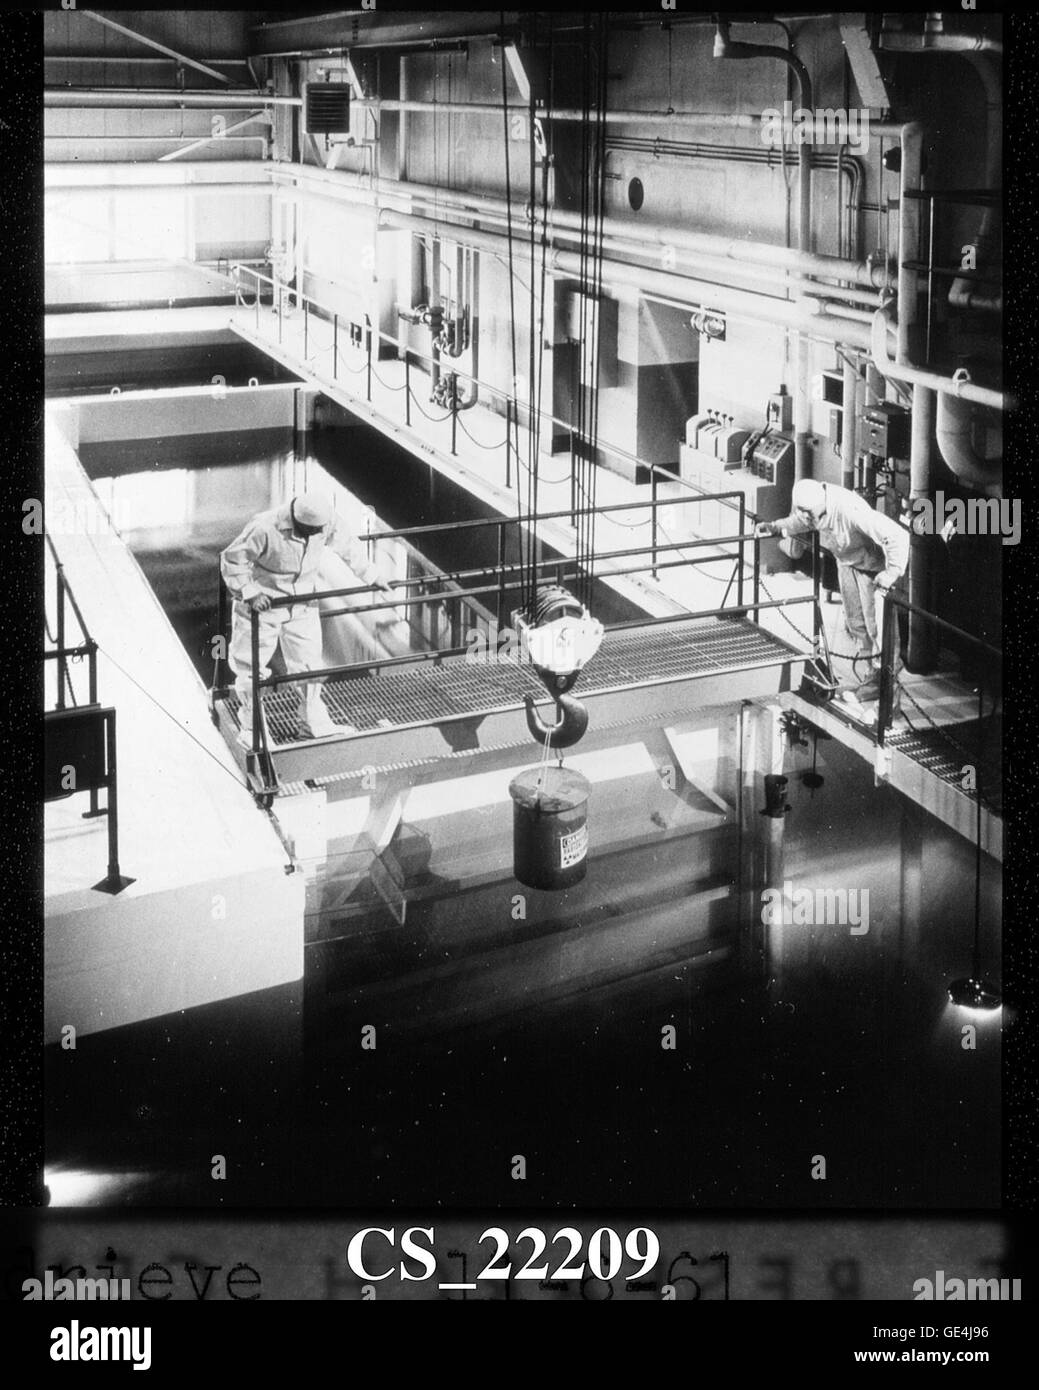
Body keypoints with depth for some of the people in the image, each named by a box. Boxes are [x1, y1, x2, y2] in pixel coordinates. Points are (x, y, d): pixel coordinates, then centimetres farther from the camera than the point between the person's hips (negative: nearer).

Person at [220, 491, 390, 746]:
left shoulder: (326, 522, -15)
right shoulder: (265, 528, -31)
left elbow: (347, 547, 4)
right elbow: (232, 559, -21)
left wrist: (371, 577, 10)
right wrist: (249, 592, -29)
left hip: (302, 605, 4)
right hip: (262, 606, -4)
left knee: (308, 664, 9)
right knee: (251, 668, 8)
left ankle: (315, 725, 25)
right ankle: (251, 728, 26)